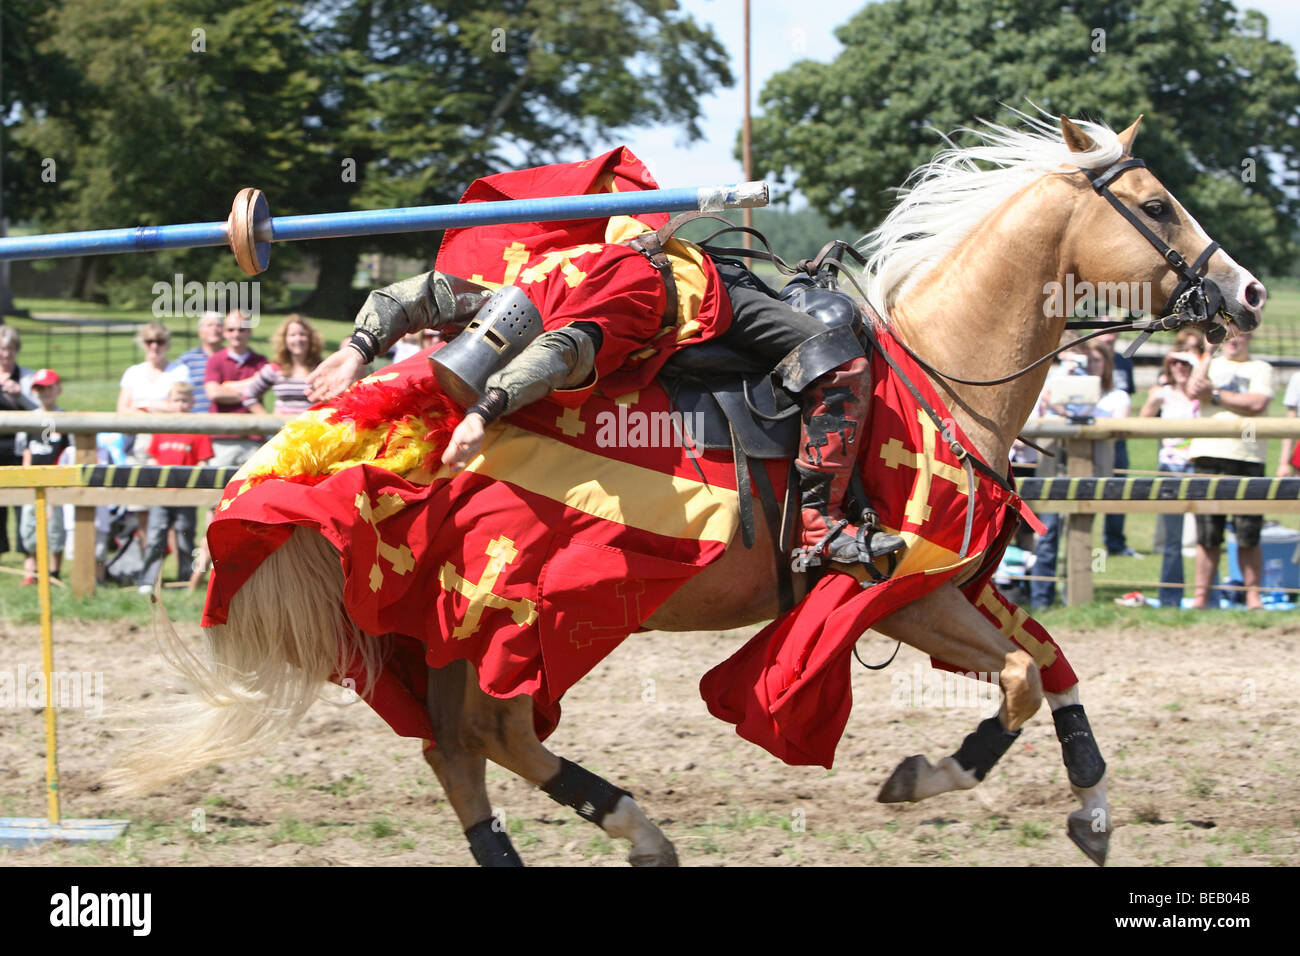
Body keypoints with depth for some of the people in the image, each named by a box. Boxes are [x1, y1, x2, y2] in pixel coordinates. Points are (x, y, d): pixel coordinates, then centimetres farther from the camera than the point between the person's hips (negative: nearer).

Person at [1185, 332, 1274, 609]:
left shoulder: (1260, 368, 10)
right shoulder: (1208, 364, 17)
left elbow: (1257, 404, -8)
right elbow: (1193, 390, -4)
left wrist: (1215, 395, -4)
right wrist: (1209, 352, -1)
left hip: (1248, 458, -2)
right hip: (1209, 456, 2)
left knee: (1249, 537, -3)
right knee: (1207, 536, 0)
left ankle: (1253, 596, 3)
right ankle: (1201, 596, 5)